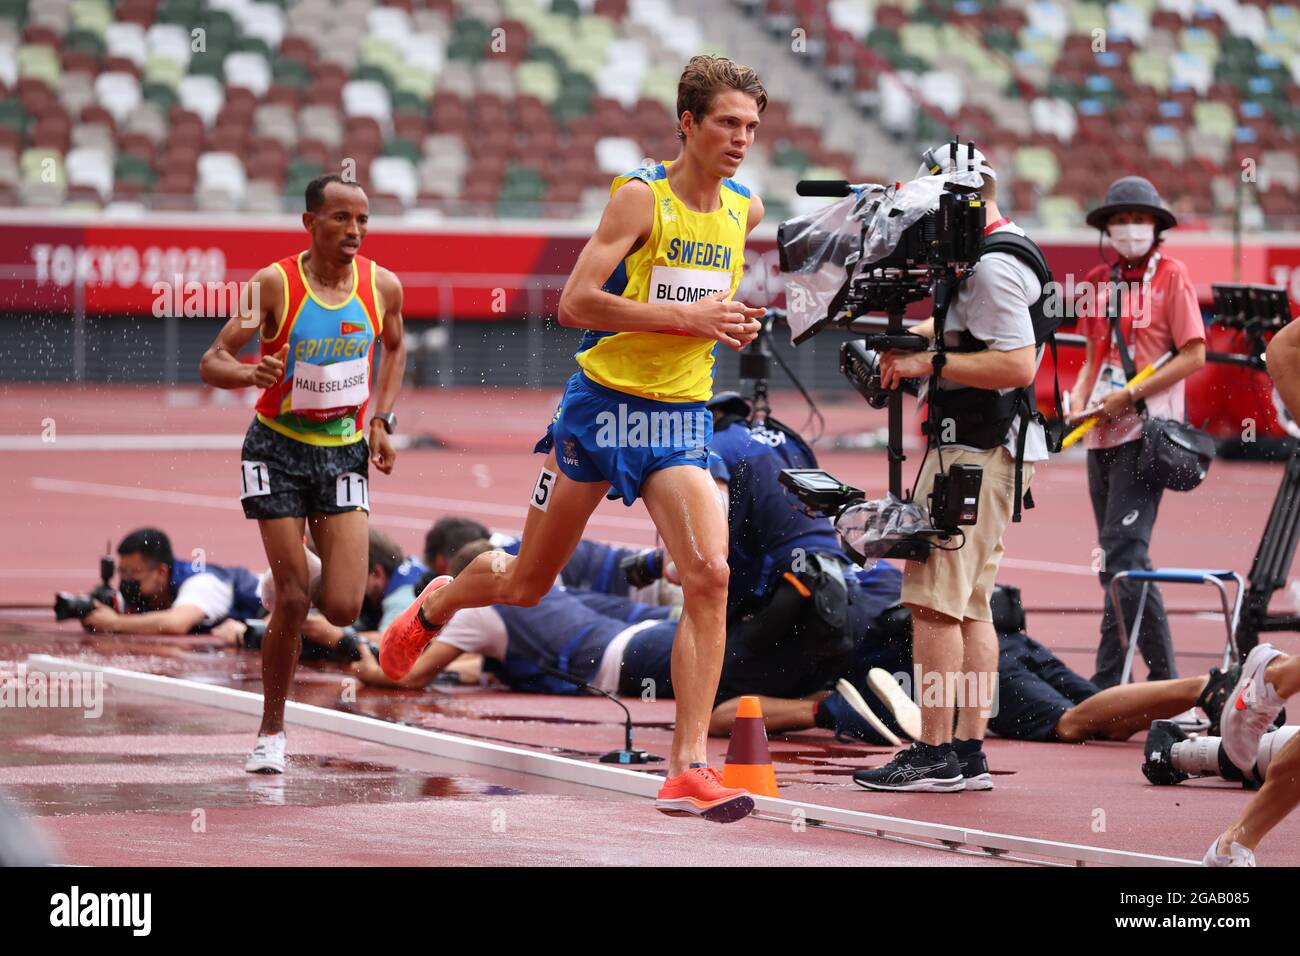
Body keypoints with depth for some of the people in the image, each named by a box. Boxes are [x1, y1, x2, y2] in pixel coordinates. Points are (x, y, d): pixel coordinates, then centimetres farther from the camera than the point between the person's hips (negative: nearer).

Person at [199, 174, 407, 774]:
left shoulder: (382, 286, -4)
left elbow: (395, 349, 18)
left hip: (344, 451, 3)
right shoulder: (275, 284, -13)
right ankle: (271, 731, 10)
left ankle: (299, 576, 30)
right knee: (293, 603, -8)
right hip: (279, 449, -3)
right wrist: (250, 374, -35)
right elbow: (211, 364, -13)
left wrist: (382, 420, 5)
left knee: (343, 609, -8)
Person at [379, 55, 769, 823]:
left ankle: (688, 768, -17)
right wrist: (687, 317, -24)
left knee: (710, 575, -18)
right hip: (603, 405, -4)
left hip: (683, 418, 4)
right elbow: (575, 303, -20)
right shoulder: (642, 197, -14)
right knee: (526, 582, 11)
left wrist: (729, 323, 7)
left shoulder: (747, 210, 5)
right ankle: (434, 607, 46)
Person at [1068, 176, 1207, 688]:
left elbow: (1194, 355, -7)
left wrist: (1130, 395, -13)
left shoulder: (1171, 275, -3)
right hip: (1102, 434, 7)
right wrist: (1080, 400, 3)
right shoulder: (1098, 281, 15)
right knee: (1113, 563, 10)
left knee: (1124, 556, -15)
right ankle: (1109, 685, 14)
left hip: (1145, 430, -7)